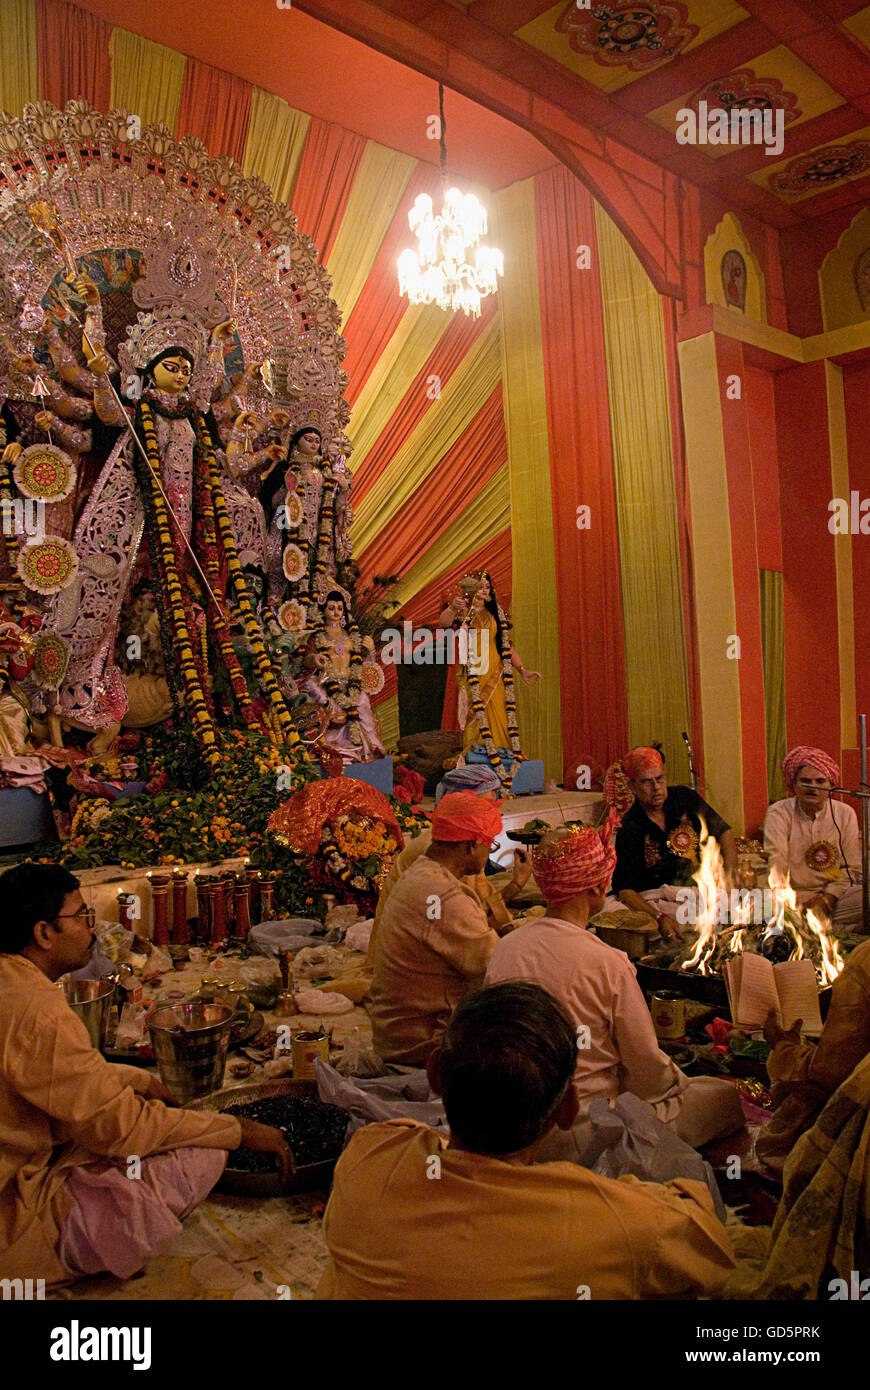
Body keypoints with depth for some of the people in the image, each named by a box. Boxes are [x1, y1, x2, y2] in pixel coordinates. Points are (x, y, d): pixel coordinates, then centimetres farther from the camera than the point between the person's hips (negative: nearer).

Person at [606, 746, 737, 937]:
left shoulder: (684, 798, 2)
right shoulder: (630, 828, -10)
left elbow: (724, 832, 13)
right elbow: (625, 890, -15)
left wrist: (731, 876, -2)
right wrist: (659, 917, -32)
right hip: (656, 900, -4)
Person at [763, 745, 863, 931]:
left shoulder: (845, 814, 6)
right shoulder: (778, 813, -3)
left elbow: (851, 868, 5)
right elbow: (776, 864, -12)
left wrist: (826, 901, -10)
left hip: (835, 895, 1)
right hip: (792, 897, -1)